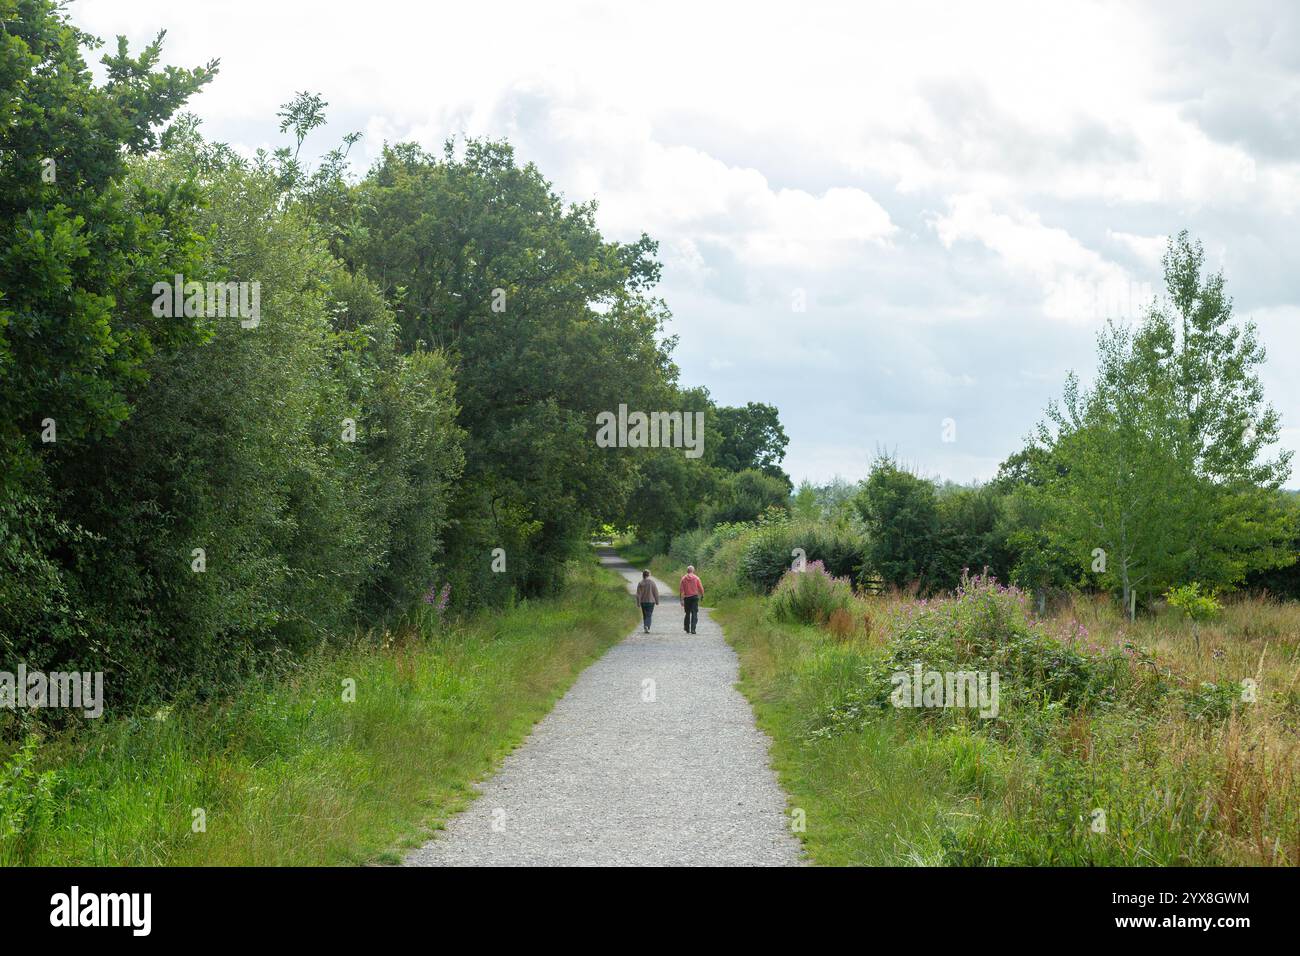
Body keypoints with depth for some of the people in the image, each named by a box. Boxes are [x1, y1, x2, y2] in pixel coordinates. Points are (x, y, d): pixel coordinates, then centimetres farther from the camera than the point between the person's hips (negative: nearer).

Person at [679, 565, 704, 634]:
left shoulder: (683, 578, -1)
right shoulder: (696, 578, -3)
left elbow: (681, 589, -3)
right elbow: (701, 588, -3)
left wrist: (681, 599, -1)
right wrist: (702, 595, 13)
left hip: (687, 597, 2)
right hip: (695, 597, -2)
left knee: (687, 613, 16)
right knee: (694, 613, -1)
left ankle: (687, 629, 21)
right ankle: (693, 629, -11)